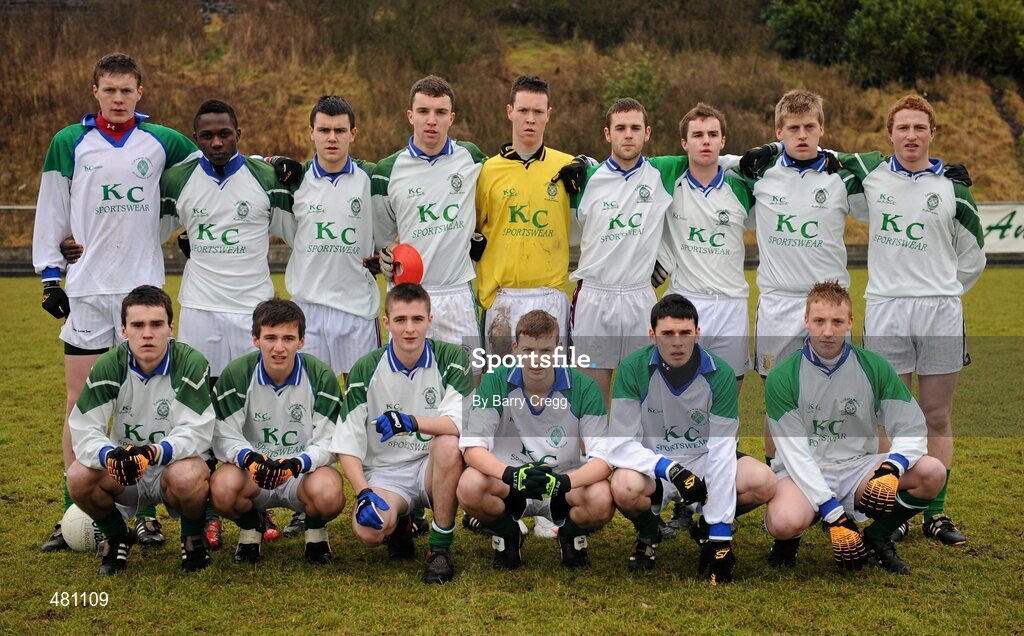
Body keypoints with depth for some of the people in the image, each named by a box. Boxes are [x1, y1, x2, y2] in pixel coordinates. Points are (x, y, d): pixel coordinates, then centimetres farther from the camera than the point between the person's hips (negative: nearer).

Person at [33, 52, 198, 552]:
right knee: (80, 402, 1)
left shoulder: (163, 142, 6)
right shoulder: (70, 143, 6)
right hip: (86, 290, 0)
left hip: (143, 285, 0)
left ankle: (146, 511, 8)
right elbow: (51, 212, 8)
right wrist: (48, 275, 4)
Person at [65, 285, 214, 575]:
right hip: (123, 472, 3)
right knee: (79, 476, -26)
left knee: (187, 477, -37)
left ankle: (193, 537, -2)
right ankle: (116, 537, 5)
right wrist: (110, 456, -37)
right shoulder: (109, 366, -10)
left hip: (174, 464, -3)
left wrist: (153, 452, -40)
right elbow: (83, 431, -15)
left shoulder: (191, 364, -18)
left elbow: (196, 432, -22)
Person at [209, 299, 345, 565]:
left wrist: (298, 463, -32)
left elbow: (328, 441, -11)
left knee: (329, 493, -35)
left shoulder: (321, 376, -9)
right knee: (222, 487, -33)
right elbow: (224, 436, -9)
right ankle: (249, 529, 4)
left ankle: (316, 531, 5)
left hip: (305, 471, -1)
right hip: (251, 467, 1)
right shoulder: (235, 375, -8)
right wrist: (249, 458, -31)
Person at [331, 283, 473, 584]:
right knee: (368, 531, -30)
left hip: (434, 469, 0)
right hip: (385, 473, 0)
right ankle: (401, 523, 10)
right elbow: (347, 443, -5)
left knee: (448, 445, -35)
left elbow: (463, 422, -21)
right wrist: (364, 492, -20)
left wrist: (412, 421, -36)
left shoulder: (451, 358, -6)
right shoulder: (366, 370, -3)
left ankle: (440, 547, -18)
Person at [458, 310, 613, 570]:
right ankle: (507, 535, 3)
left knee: (602, 500, -32)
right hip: (508, 488, 0)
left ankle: (572, 537, 6)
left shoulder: (583, 388, -12)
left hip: (565, 483, 0)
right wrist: (510, 474, -36)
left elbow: (603, 456, -16)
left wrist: (565, 481, -36)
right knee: (470, 486, -32)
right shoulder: (496, 381, -11)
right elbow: (472, 445, -16)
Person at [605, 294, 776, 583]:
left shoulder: (721, 374, -16)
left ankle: (708, 527, 8)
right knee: (625, 488, -36)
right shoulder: (633, 368, -19)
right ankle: (647, 534, 2)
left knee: (763, 483, -25)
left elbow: (721, 453, -18)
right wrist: (670, 470, -35)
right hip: (653, 465, -2)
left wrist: (720, 535, -21)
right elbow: (621, 445, -18)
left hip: (703, 461, 2)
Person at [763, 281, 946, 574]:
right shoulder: (782, 377, -10)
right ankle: (788, 539, 4)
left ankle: (876, 537, 4)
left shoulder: (874, 367, -2)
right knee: (785, 522, -37)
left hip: (858, 468, 3)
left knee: (932, 472, -21)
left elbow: (911, 429, -3)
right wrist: (833, 514, -22)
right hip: (804, 474, -3)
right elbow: (794, 453, -14)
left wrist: (891, 469, -25)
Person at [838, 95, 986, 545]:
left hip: (940, 313, 0)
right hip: (885, 311, 0)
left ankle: (936, 514, 13)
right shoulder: (869, 172, 5)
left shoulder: (952, 187, 5)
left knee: (937, 419, 5)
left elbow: (972, 257, 14)